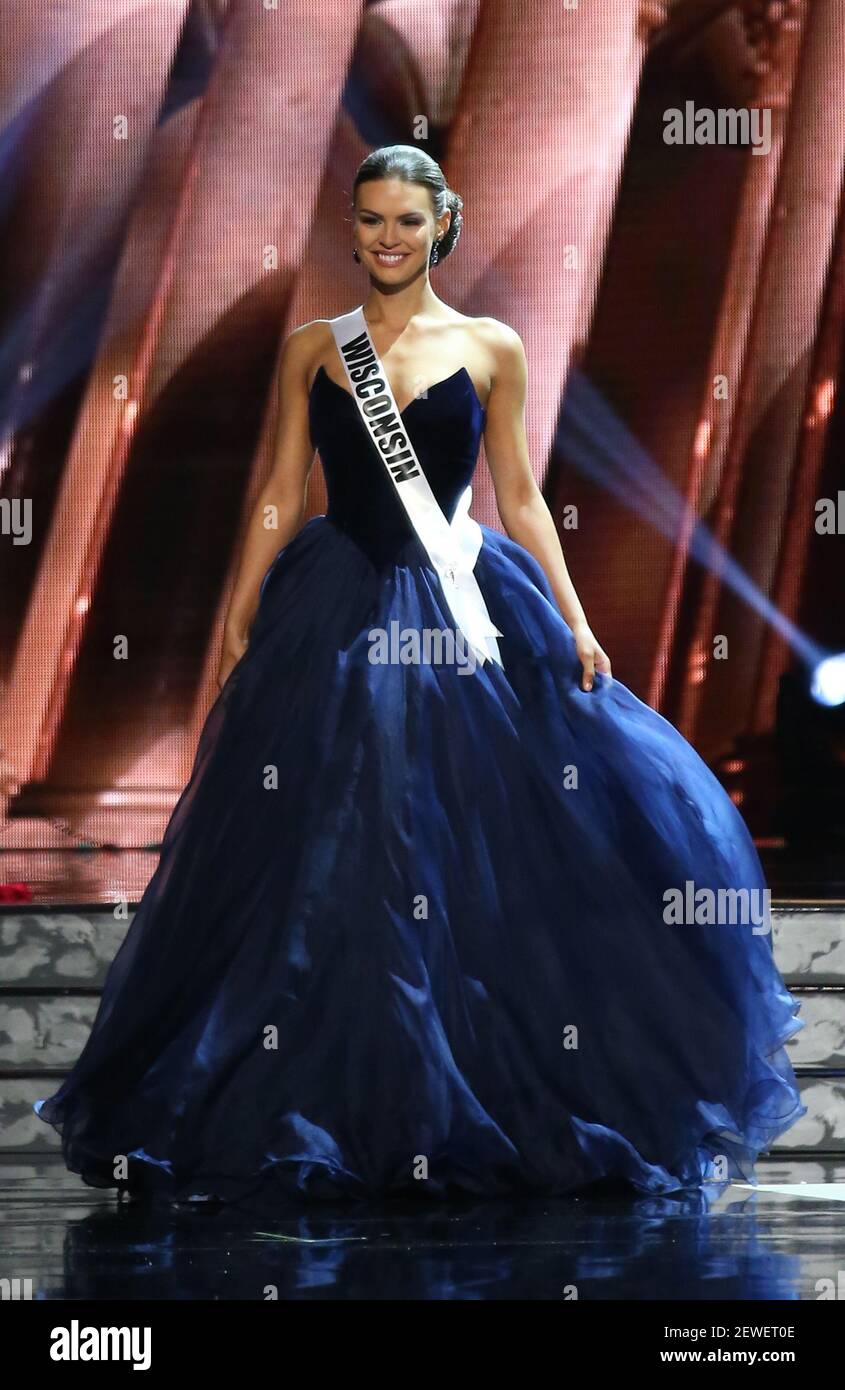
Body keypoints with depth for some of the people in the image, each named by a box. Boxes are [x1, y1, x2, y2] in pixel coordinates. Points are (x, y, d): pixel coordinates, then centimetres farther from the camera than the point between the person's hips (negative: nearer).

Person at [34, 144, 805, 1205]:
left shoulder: (492, 349, 5)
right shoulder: (312, 349, 7)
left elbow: (520, 499, 6)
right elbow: (280, 497, 8)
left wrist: (574, 626, -2)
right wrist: (238, 624, 2)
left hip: (462, 609, 0)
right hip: (335, 618, 1)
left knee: (490, 862, -2)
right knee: (320, 868, 0)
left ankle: (489, 1103, 12)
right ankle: (330, 1105, 11)